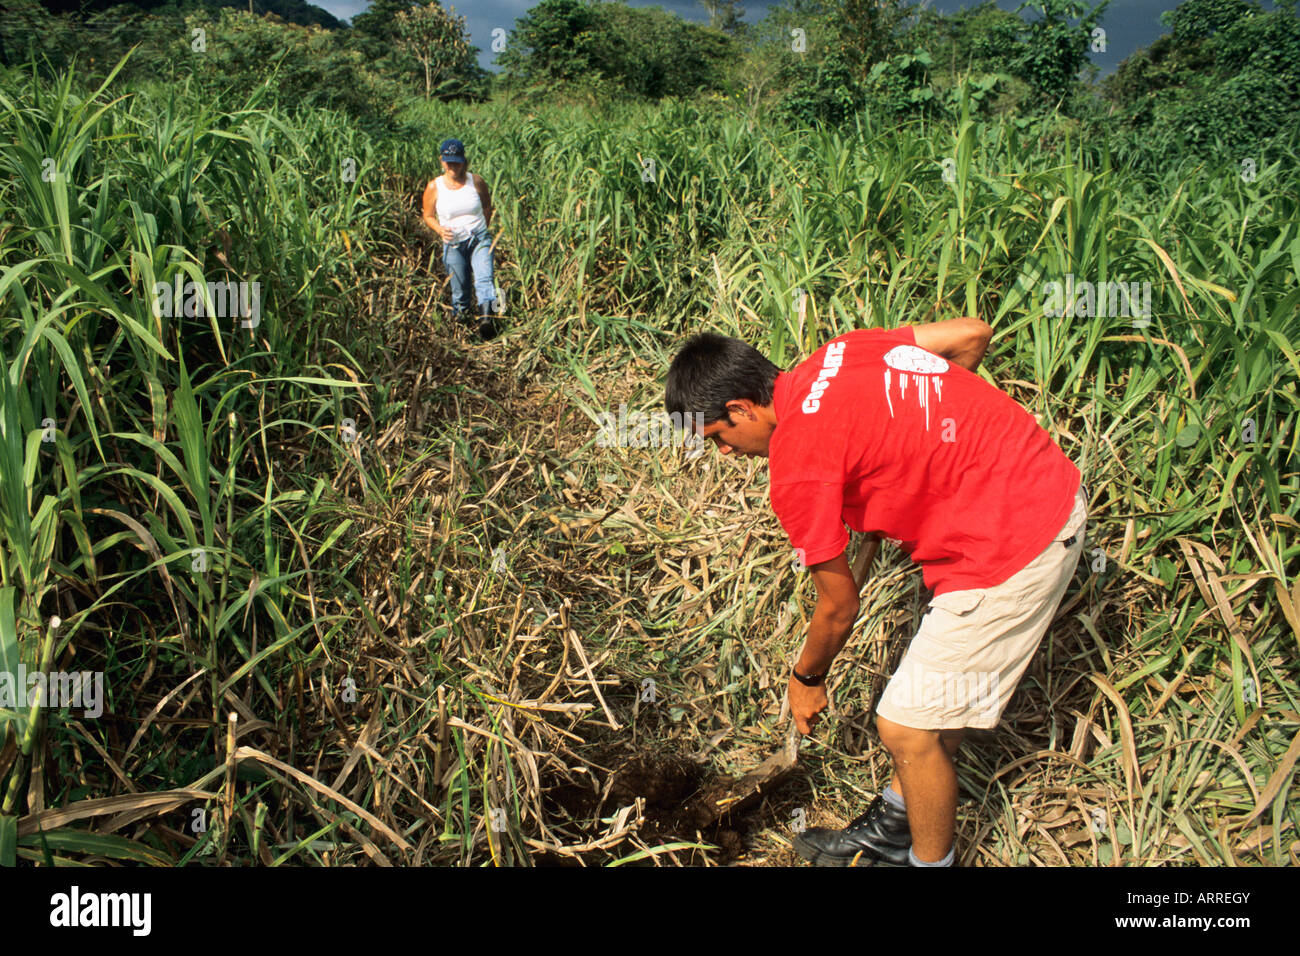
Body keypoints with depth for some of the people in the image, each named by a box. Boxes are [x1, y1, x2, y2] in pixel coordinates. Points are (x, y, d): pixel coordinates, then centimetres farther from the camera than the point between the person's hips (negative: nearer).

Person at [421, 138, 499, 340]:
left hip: (479, 239, 0)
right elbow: (428, 216, 7)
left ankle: (486, 319, -35)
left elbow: (487, 205, 17)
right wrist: (440, 229, -13)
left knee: (484, 278, -23)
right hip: (453, 244, 0)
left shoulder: (475, 181, -1)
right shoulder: (434, 187, -3)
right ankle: (461, 320, 29)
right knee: (459, 289, 5)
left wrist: (482, 228, 10)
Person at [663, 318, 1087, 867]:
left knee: (905, 726, 4)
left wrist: (806, 680, 13)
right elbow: (972, 333, 8)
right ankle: (895, 826, 42)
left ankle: (929, 859, 28)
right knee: (936, 695, 23)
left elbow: (839, 607, -7)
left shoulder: (796, 465, -19)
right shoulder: (838, 352, 2)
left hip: (1012, 544, -10)